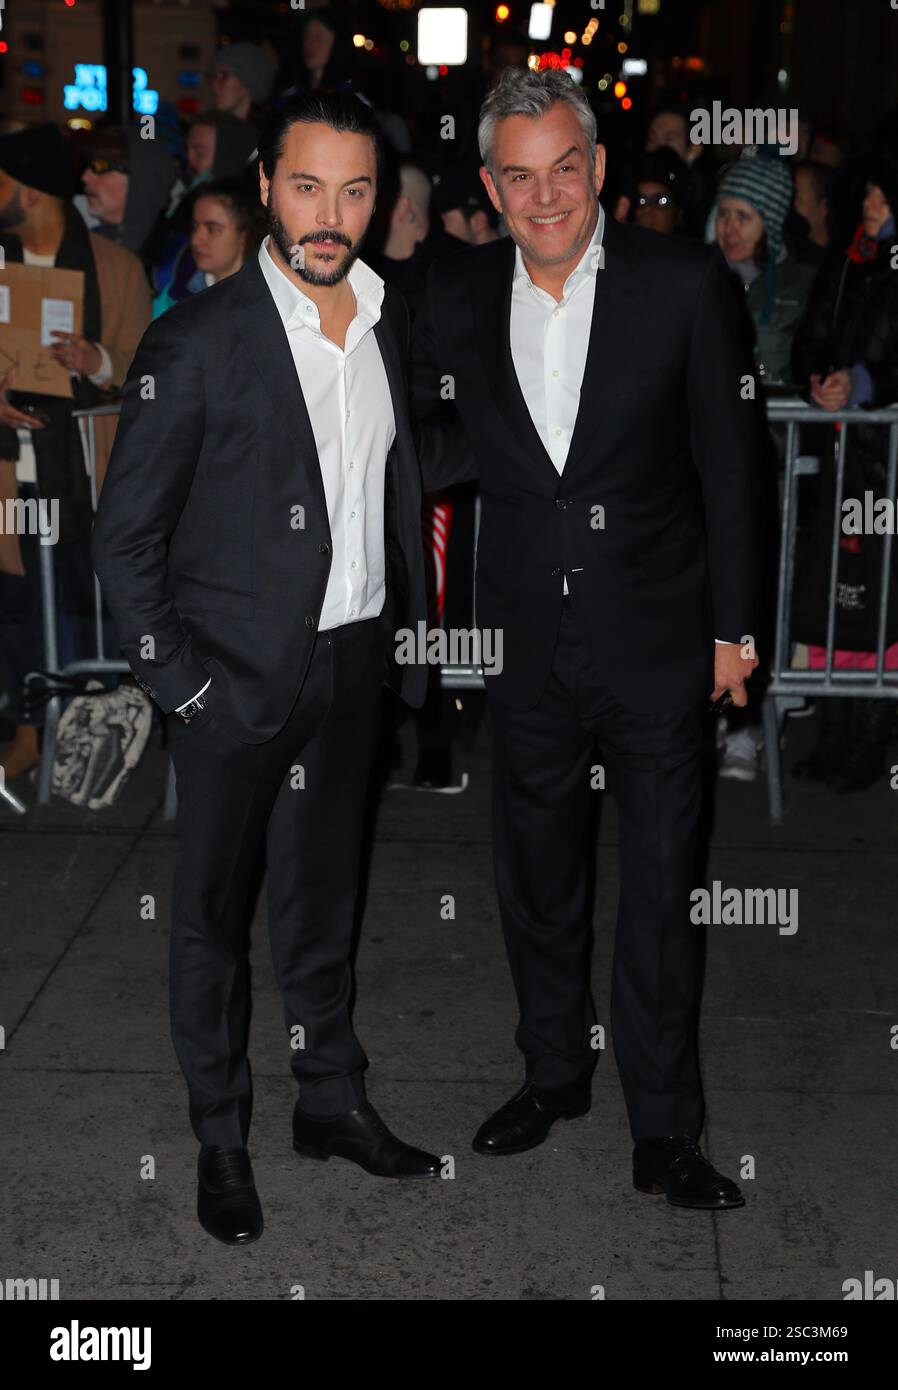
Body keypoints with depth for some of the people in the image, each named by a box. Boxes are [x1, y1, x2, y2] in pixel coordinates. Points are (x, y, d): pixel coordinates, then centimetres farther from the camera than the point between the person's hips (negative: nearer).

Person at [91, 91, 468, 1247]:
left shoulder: (387, 322, 4)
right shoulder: (199, 340, -14)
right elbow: (125, 537, -11)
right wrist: (179, 681, -13)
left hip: (354, 664, 5)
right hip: (241, 676, -5)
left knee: (325, 893, 19)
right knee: (214, 911, 10)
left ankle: (331, 1099, 37)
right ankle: (220, 1138, 28)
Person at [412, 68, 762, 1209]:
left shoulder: (686, 284, -8)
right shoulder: (457, 298, 0)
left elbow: (729, 465, -4)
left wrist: (733, 625, -3)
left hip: (655, 642, -3)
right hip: (526, 644, 3)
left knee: (661, 890, 6)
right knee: (534, 877, 17)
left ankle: (664, 1133, 20)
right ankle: (553, 1074, 38)